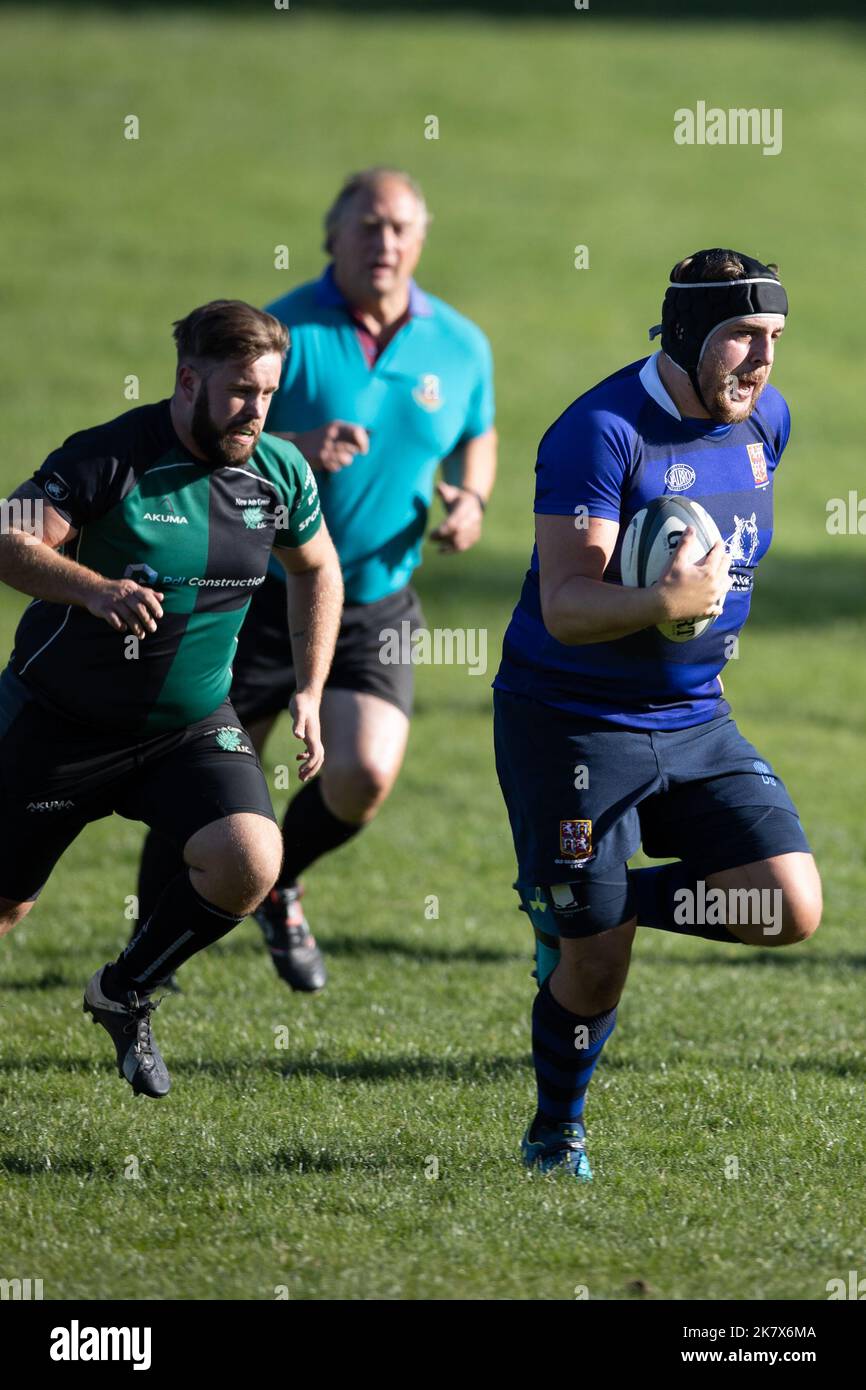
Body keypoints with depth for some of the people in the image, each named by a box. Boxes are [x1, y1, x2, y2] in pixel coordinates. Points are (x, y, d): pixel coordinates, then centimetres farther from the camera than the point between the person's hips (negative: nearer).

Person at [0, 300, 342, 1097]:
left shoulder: (279, 472, -4)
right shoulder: (109, 457, -19)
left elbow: (317, 570, 15)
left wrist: (310, 693, 9)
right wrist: (95, 589, -46)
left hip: (193, 727, 3)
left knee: (249, 862, -21)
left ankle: (124, 995, 5)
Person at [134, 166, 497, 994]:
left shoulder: (460, 348, 1)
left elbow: (477, 438, 20)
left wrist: (469, 501, -2)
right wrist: (294, 449, -33)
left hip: (375, 607, 3)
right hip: (258, 598, -3)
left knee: (365, 777, -14)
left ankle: (281, 886, 19)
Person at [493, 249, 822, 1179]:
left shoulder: (766, 422, 4)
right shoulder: (602, 431, -19)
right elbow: (565, 605, -25)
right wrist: (664, 604, -40)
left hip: (695, 719, 7)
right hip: (570, 724, -6)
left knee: (791, 911, -9)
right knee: (595, 967, -5)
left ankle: (585, 904, 13)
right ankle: (554, 1137, 23)